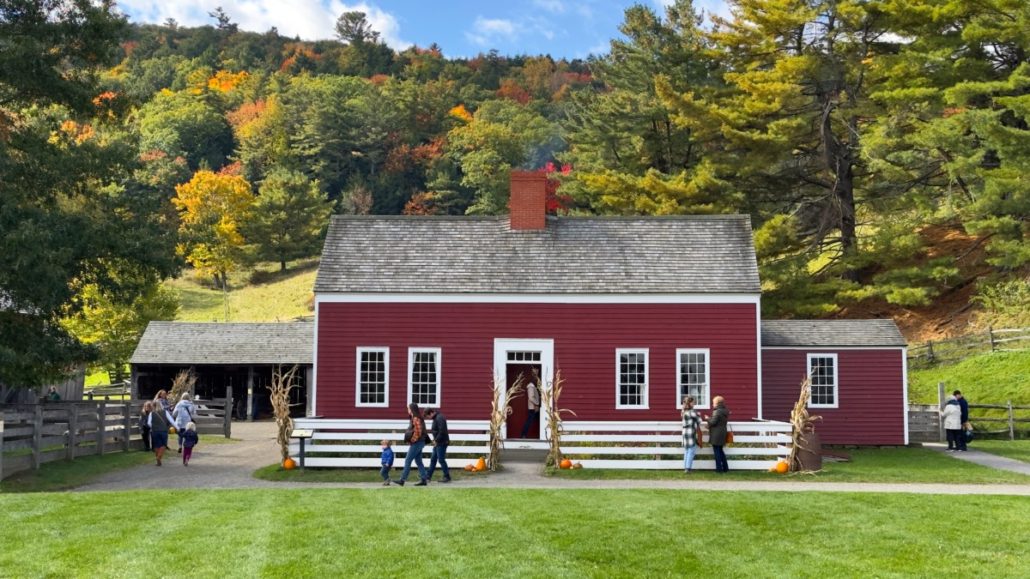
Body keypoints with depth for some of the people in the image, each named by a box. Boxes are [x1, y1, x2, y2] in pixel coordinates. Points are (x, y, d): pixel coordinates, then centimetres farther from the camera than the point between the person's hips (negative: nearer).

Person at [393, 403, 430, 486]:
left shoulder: (416, 419, -16)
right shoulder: (413, 418, 15)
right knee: (418, 461, 10)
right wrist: (411, 440, 13)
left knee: (407, 461, -7)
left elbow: (418, 432, -22)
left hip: (416, 443, -10)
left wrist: (412, 440, -15)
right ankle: (423, 480, 10)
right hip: (418, 443, 10)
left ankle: (402, 480, -5)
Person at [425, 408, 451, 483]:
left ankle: (447, 477, 1)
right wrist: (432, 429, 8)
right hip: (438, 443, 10)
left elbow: (442, 431, -24)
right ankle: (429, 476, 19)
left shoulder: (439, 418, -18)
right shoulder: (436, 418, 15)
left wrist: (436, 440, -18)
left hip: (441, 443, -10)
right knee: (433, 459, 13)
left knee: (441, 460, -6)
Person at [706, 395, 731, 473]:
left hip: (716, 434, -9)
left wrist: (708, 418, 0)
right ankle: (725, 467, 19)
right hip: (723, 433, 9)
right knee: (720, 451, 18)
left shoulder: (717, 411, -18)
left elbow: (713, 422, -19)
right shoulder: (725, 412, 10)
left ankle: (719, 468, 2)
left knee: (717, 451, -1)